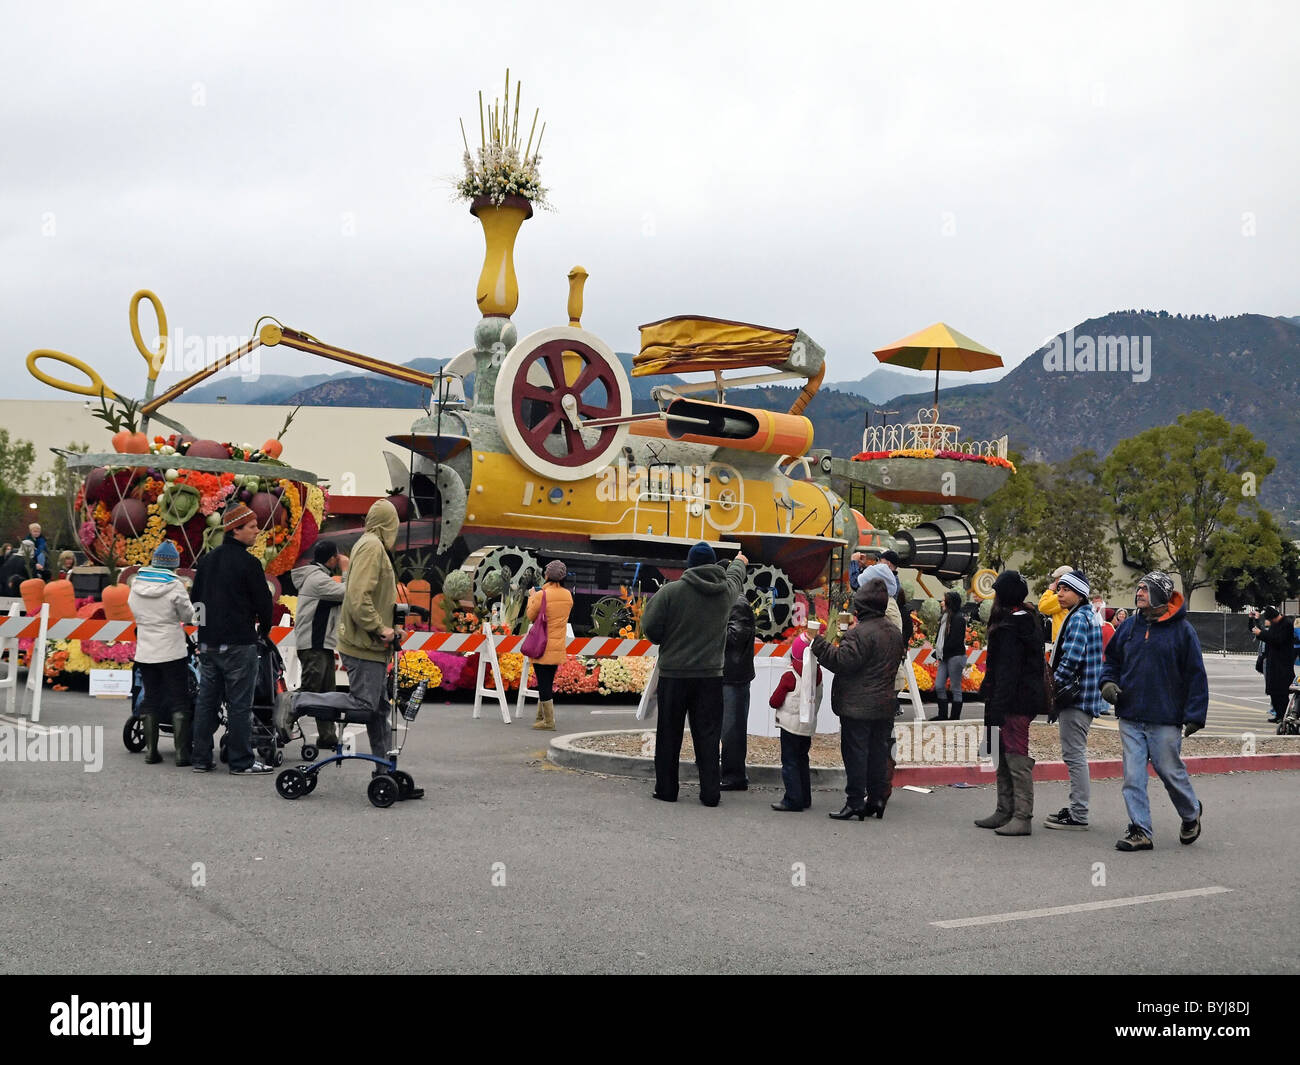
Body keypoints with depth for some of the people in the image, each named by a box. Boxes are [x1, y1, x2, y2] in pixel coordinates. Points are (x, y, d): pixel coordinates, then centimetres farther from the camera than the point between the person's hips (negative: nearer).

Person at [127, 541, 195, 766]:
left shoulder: (137, 583, 2)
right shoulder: (174, 586, -14)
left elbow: (134, 612, 12)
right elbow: (188, 615, -5)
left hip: (145, 652, 5)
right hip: (172, 652, -5)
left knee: (150, 700, 12)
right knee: (180, 701, 1)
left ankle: (151, 751, 12)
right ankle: (182, 752, -3)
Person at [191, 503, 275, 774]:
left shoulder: (207, 559, 12)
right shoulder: (247, 563, -11)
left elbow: (196, 599, 18)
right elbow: (263, 601, -8)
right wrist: (264, 628, 10)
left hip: (207, 642, 7)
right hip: (238, 643, -7)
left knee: (206, 701, 11)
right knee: (239, 704, -3)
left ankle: (201, 759, 14)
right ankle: (242, 762, 0)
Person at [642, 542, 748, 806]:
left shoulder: (671, 591, -10)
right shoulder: (726, 590, 2)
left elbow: (650, 628, -10)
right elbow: (734, 576, 27)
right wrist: (739, 562, 50)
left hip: (674, 674, -2)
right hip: (711, 675, 2)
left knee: (669, 735, 8)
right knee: (708, 735, 6)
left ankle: (666, 789, 13)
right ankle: (710, 792, 5)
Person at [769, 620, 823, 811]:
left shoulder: (789, 677, -14)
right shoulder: (817, 674, -2)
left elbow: (774, 702, -12)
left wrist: (774, 700, 13)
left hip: (791, 725, -6)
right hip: (809, 726, 6)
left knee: (789, 762, -3)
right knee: (802, 761, 17)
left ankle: (793, 800, -6)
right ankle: (805, 799, 21)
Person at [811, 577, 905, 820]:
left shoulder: (862, 632, -17)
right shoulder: (894, 631, 12)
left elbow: (843, 661, -21)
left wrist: (819, 644, -13)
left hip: (857, 706, -8)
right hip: (884, 705, 8)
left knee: (855, 752, -4)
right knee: (878, 752, 13)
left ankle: (855, 802, -5)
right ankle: (877, 798, 17)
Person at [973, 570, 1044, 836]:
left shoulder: (1009, 627, -16)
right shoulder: (1028, 621, 16)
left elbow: (1007, 672, -20)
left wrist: (996, 709, -20)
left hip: (1015, 704, -11)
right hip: (1029, 699, 11)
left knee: (1017, 759, -8)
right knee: (1004, 758, 16)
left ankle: (1022, 817, -6)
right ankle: (1005, 812, 23)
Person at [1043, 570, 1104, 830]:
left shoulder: (1078, 618, -15)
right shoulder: (1088, 616, 18)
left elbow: (1070, 660, -22)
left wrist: (1055, 690, -14)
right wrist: (1058, 692, 20)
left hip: (1075, 697, -11)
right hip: (1084, 697, 11)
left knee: (1074, 755, -7)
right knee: (1075, 754, 16)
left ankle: (1078, 816, -4)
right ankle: (1076, 809, 23)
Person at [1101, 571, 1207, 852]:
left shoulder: (1182, 629, -5)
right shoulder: (1131, 626, 8)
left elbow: (1196, 675, -4)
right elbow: (1111, 658, 21)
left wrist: (1194, 716, -9)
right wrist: (1108, 681, 0)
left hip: (1165, 720, -4)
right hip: (1131, 718, 4)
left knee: (1170, 771, 7)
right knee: (1133, 776, 0)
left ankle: (1191, 813, 34)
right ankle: (1140, 831, 6)